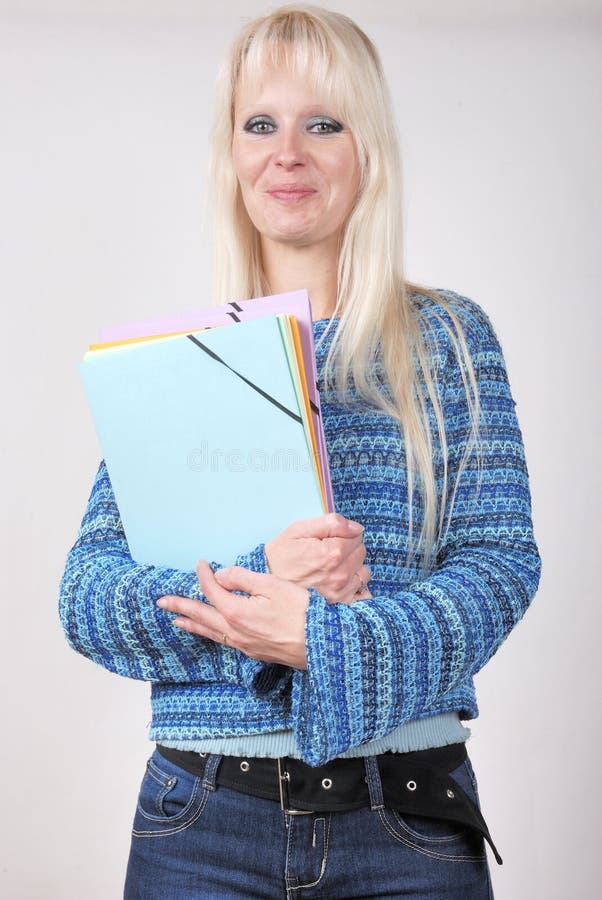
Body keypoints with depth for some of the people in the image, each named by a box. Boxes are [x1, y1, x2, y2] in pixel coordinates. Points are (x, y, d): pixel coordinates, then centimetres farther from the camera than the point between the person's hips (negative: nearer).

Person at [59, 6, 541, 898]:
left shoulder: (450, 338, 3)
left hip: (410, 816, 0)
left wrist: (326, 637, -22)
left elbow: (501, 560, -5)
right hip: (203, 816, 1)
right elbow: (86, 597, -2)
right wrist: (257, 580, -20)